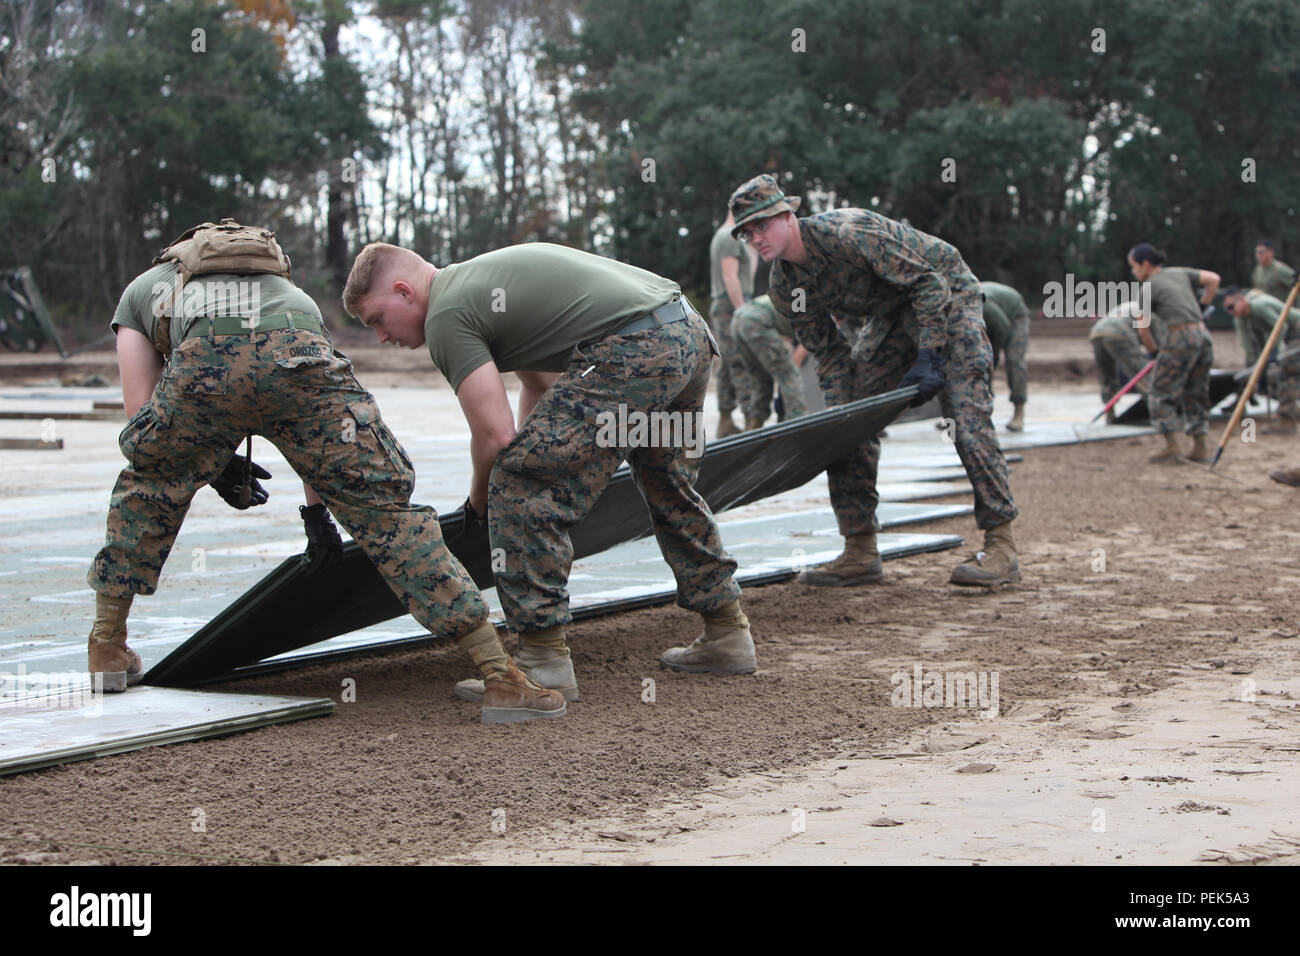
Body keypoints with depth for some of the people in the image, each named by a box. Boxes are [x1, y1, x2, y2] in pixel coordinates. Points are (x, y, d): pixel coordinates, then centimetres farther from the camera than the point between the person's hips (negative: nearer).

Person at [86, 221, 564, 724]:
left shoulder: (139, 291, 42)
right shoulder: (288, 291, 48)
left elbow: (140, 412, 30)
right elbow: (313, 430, 42)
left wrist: (216, 468, 41)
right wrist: (317, 511, 47)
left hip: (205, 367, -1)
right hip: (297, 360, 1)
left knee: (147, 487, 30)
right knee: (386, 510, 9)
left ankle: (107, 648, 37)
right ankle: (502, 678, 2)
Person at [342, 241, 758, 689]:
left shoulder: (446, 317, -2)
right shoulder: (479, 278, 28)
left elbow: (496, 436, -6)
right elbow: (541, 383, 38)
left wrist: (480, 498, 13)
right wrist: (535, 457, 40)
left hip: (635, 350, -10)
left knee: (520, 489, -5)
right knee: (671, 489, 28)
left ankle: (544, 659, -3)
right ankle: (728, 635, 38)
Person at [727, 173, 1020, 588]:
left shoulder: (848, 233, -32)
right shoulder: (784, 288, -9)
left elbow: (929, 283, -27)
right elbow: (830, 355, -1)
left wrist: (929, 359, -29)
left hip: (945, 297, -8)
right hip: (891, 313, 8)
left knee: (966, 414, -19)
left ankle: (1001, 546, -14)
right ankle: (860, 552, 6)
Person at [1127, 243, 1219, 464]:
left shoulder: (1149, 288, -4)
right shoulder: (1180, 273, 14)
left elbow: (1143, 328, -6)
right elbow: (1213, 279, 18)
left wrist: (1153, 350, 9)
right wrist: (1204, 305, 25)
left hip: (1178, 341, -7)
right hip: (1202, 337, 7)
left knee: (1161, 394, 4)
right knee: (1195, 394, 16)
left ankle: (1172, 449, -1)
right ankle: (1200, 448, 18)